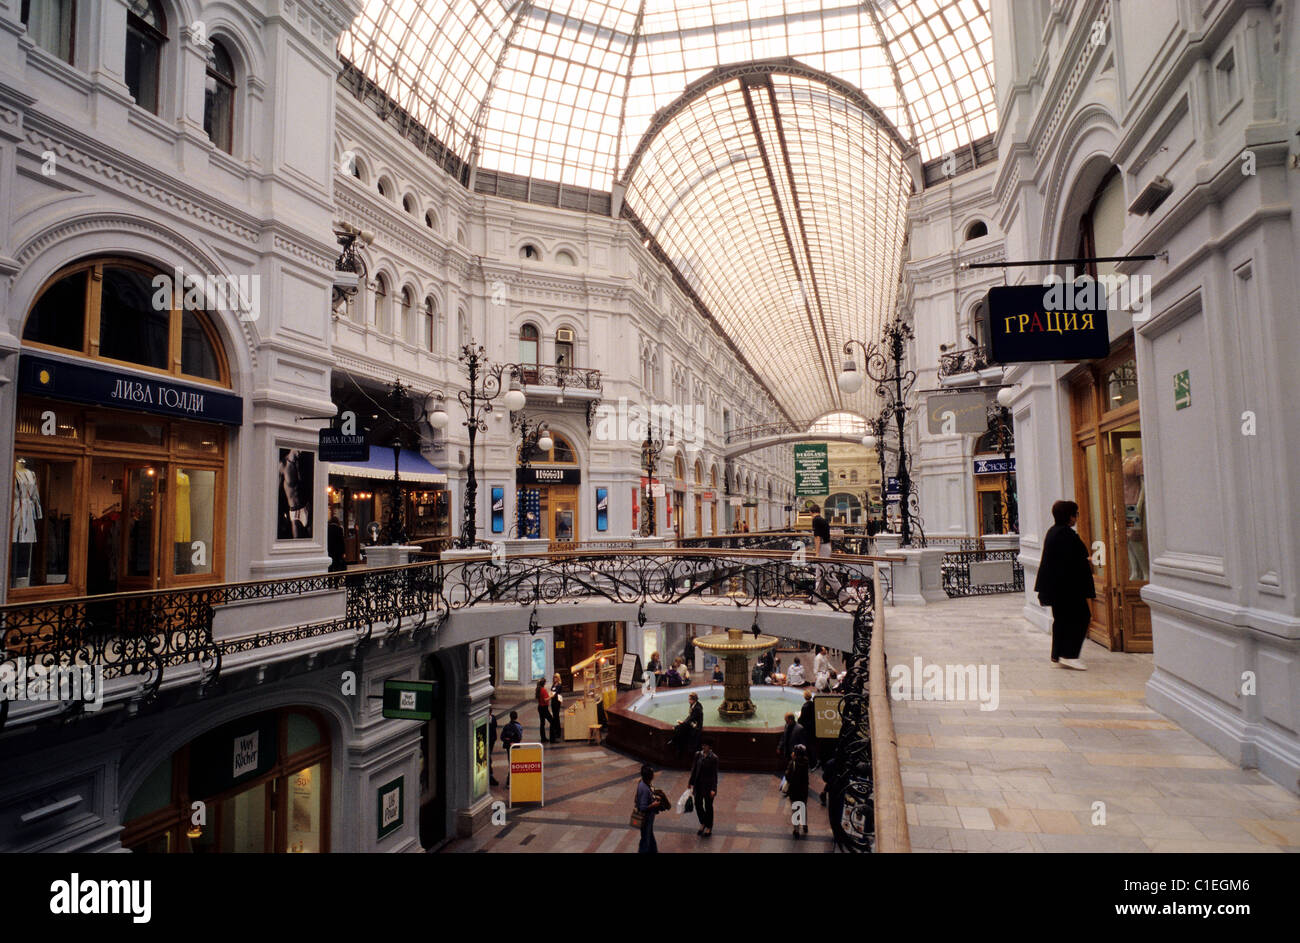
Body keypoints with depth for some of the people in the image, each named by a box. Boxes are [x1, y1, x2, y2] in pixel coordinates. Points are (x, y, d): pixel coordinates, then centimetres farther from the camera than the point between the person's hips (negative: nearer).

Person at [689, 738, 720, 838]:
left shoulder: (713, 758, -16)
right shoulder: (698, 755, -3)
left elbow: (714, 774, -13)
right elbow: (694, 769, 5)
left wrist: (713, 789, -14)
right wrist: (691, 783, 9)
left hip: (708, 785, -4)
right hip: (698, 784, 4)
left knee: (708, 806, 10)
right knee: (698, 805, 12)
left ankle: (709, 828, 28)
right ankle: (703, 824, 37)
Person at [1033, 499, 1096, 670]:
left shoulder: (1052, 531, 11)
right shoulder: (1067, 535, -19)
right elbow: (1074, 564, -21)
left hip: (1054, 586, 10)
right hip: (1068, 586, -10)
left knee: (1061, 620, 14)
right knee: (1081, 617, -3)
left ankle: (1058, 656, 18)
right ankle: (1069, 655, -5)